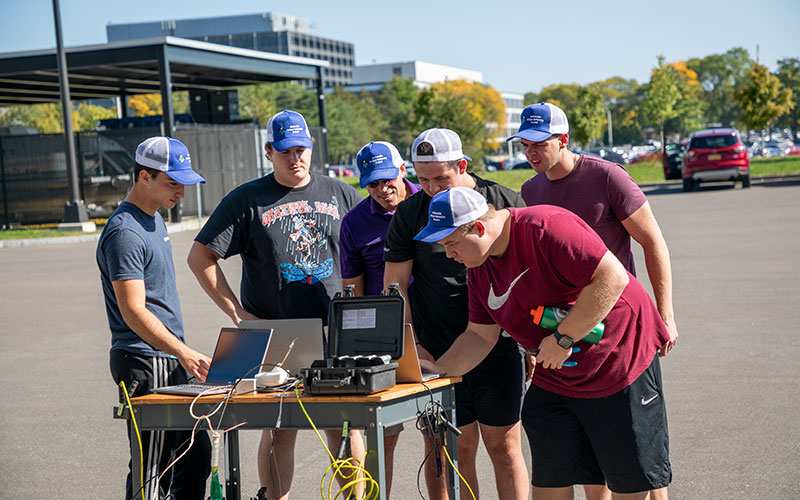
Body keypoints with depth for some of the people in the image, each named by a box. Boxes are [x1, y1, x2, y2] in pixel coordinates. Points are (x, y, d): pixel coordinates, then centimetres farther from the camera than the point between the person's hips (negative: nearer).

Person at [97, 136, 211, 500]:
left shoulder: (155, 220, 14)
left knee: (196, 453, 13)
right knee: (152, 469, -4)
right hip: (145, 364, -10)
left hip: (171, 361, 10)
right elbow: (133, 311, -23)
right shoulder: (125, 232, -17)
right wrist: (183, 352, -31)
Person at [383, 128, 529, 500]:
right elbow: (394, 285, 5)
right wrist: (410, 345, -5)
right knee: (457, 449, 3)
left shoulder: (505, 202, 1)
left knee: (504, 447, 3)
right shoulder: (409, 214, 3)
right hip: (437, 354, 1)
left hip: (499, 349, 0)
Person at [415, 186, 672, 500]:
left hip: (621, 363, -7)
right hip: (554, 379, 7)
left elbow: (613, 277, -29)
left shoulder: (546, 228, -24)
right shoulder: (480, 266, 3)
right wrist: (439, 369, -7)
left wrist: (563, 338, -25)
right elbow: (480, 335, 8)